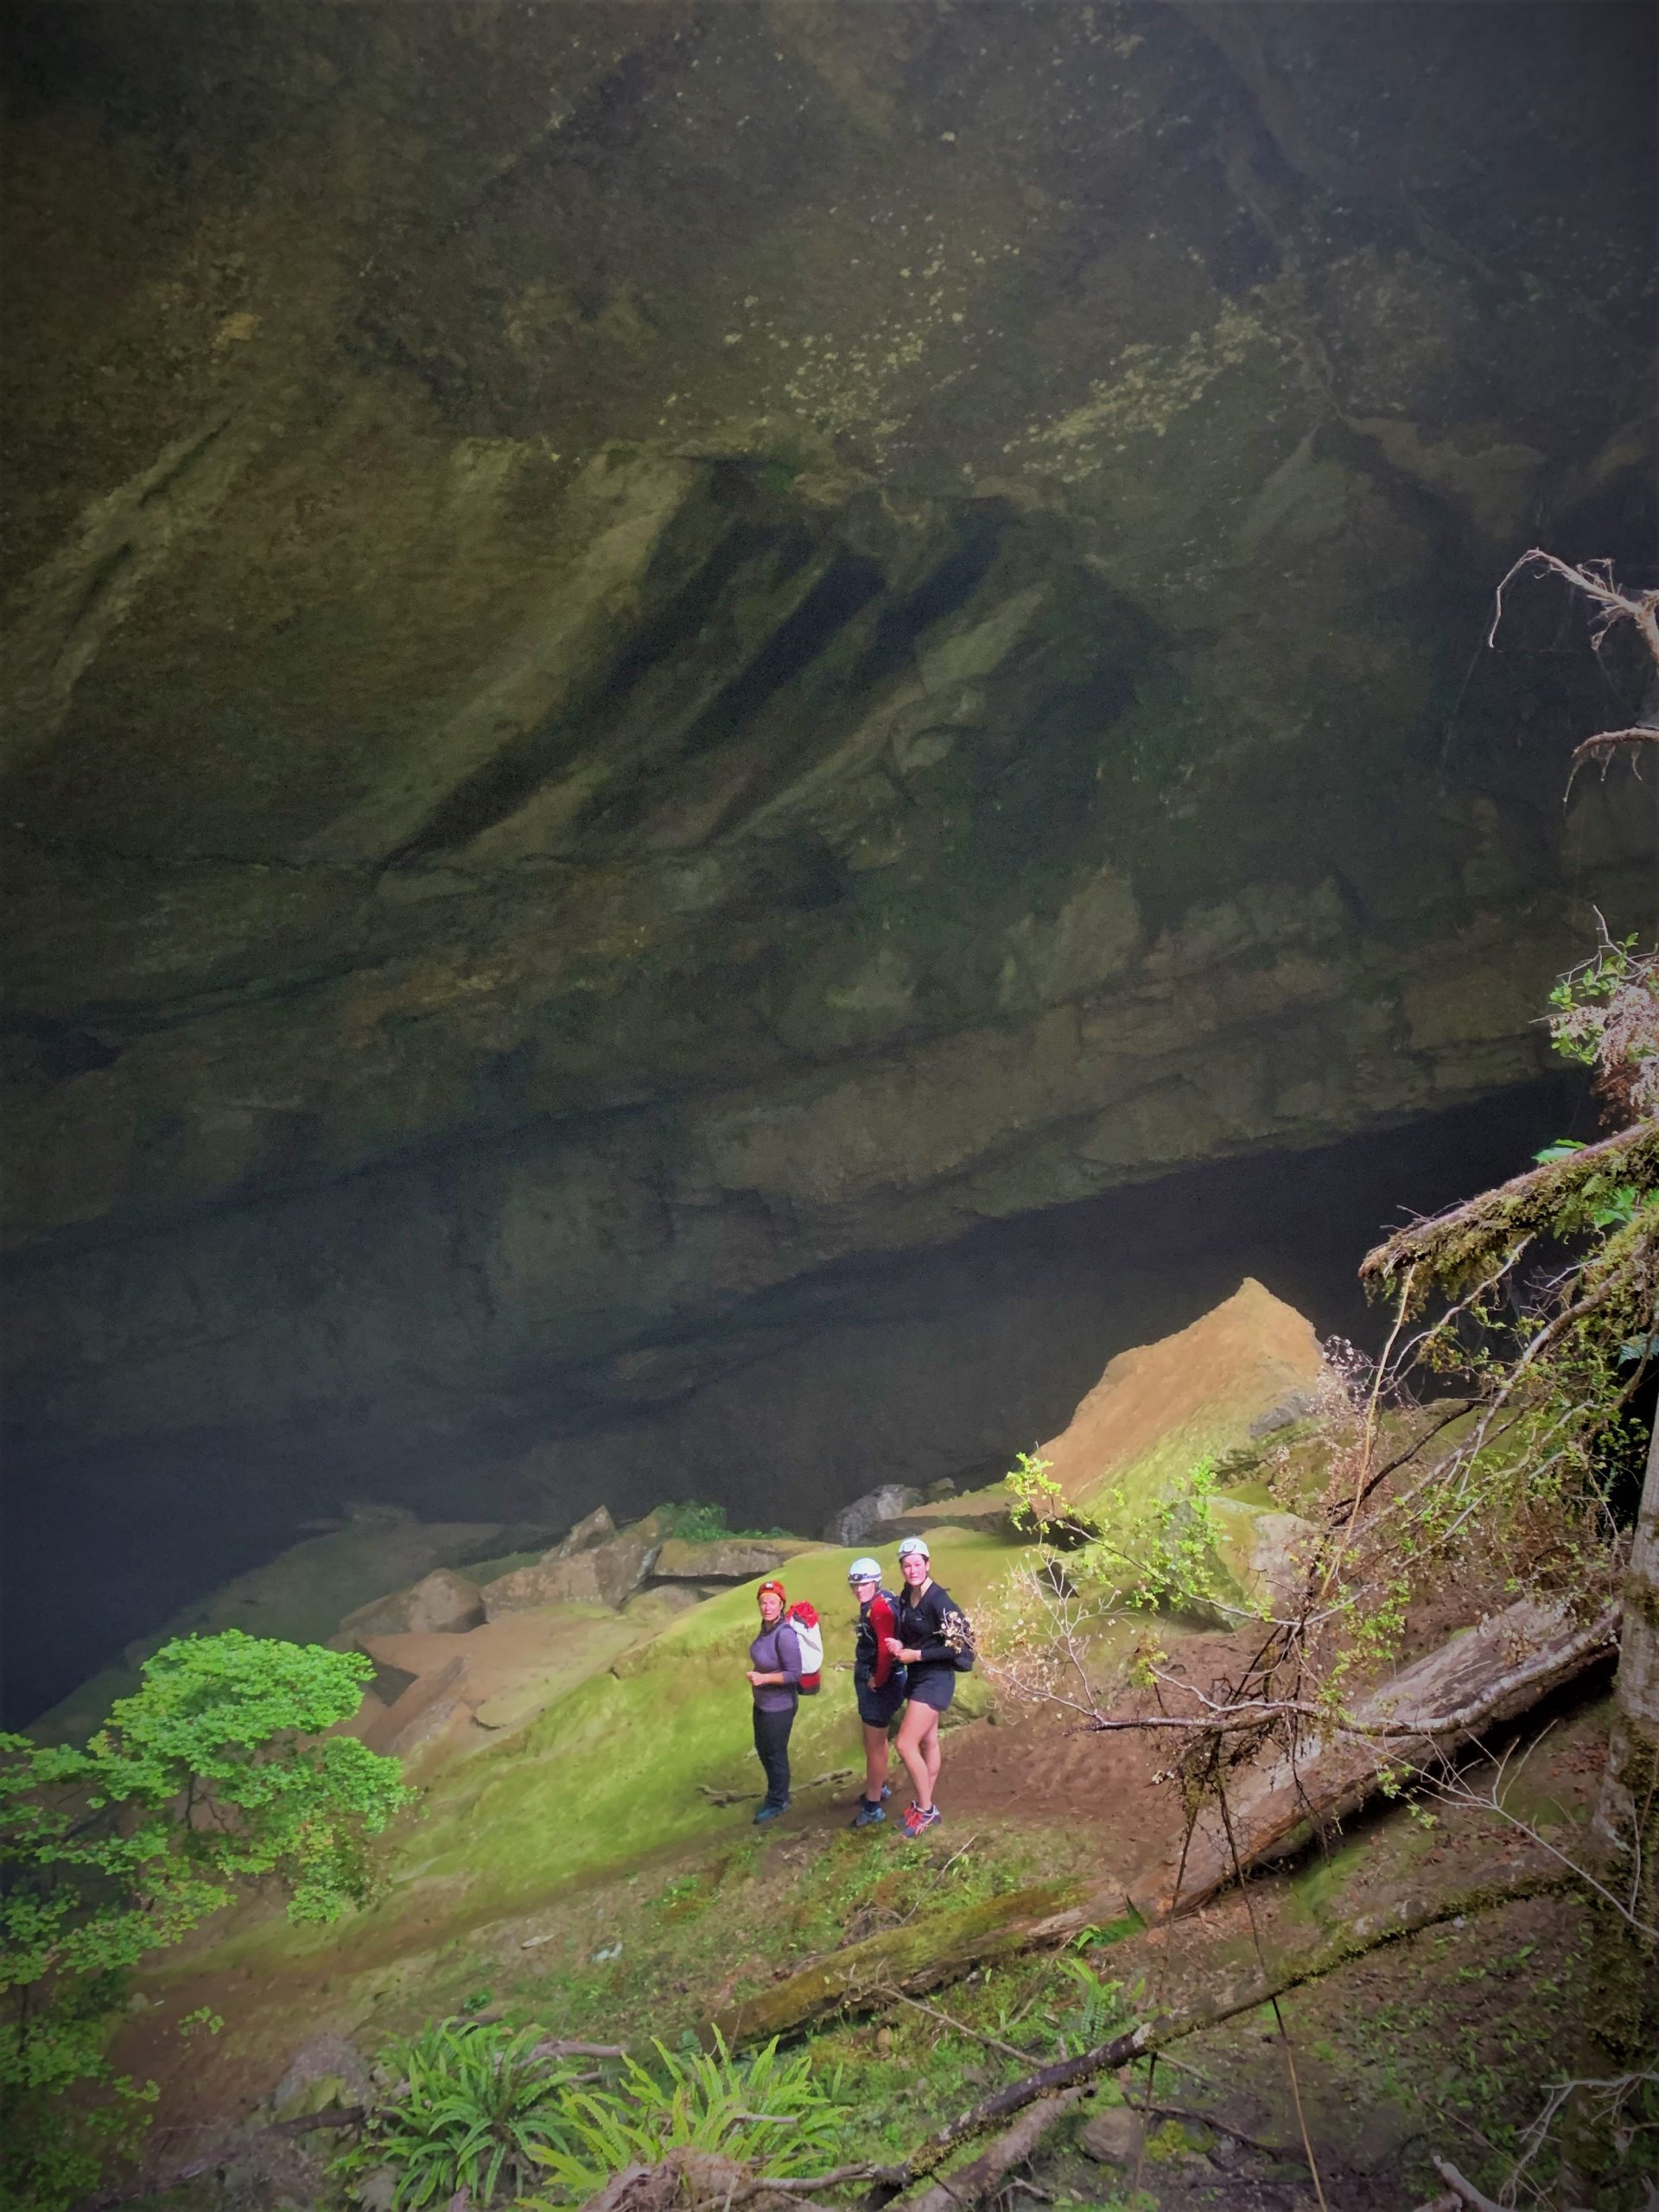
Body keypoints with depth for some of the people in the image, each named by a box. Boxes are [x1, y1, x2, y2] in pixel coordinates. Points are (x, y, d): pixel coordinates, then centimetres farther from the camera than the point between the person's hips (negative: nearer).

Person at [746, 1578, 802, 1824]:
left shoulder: (785, 1634, -28)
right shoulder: (766, 1627, -4)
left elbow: (794, 1674, -26)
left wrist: (764, 1678, -29)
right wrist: (757, 1676, 9)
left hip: (779, 1707, -9)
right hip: (762, 1703, 9)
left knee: (775, 1754, 10)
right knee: (762, 1749, 23)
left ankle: (778, 1802, 31)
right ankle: (774, 1795, 43)